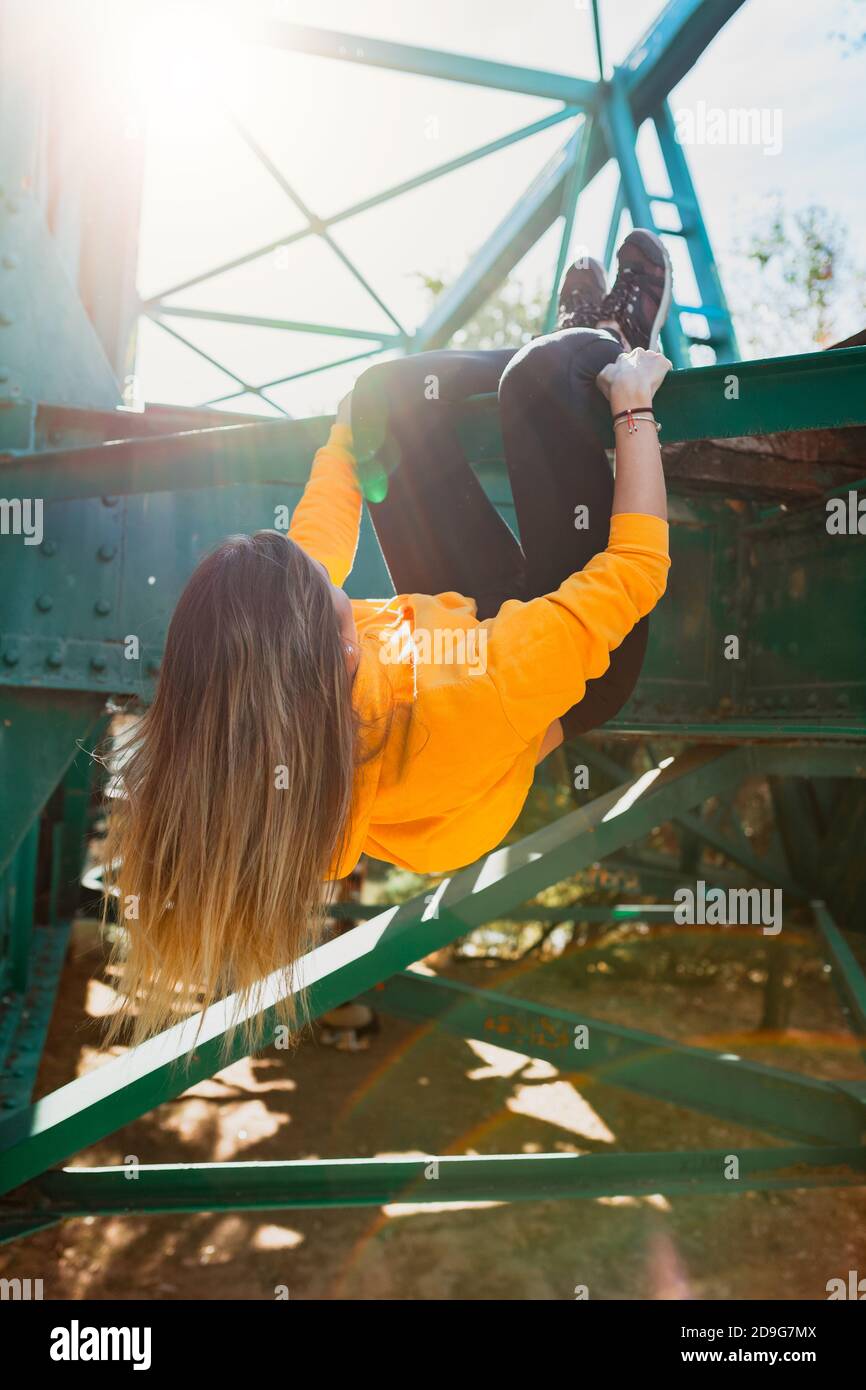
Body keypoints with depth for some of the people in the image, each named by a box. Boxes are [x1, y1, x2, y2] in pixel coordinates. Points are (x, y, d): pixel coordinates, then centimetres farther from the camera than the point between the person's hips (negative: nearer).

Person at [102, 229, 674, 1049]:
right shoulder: (449, 714, -48)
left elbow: (323, 519, -11)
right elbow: (636, 565, -36)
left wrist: (355, 420, 6)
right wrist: (633, 407, -22)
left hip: (455, 618, 5)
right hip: (544, 665, -5)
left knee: (390, 388, 4)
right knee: (544, 373, -13)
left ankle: (585, 344, 30)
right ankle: (615, 344, 26)